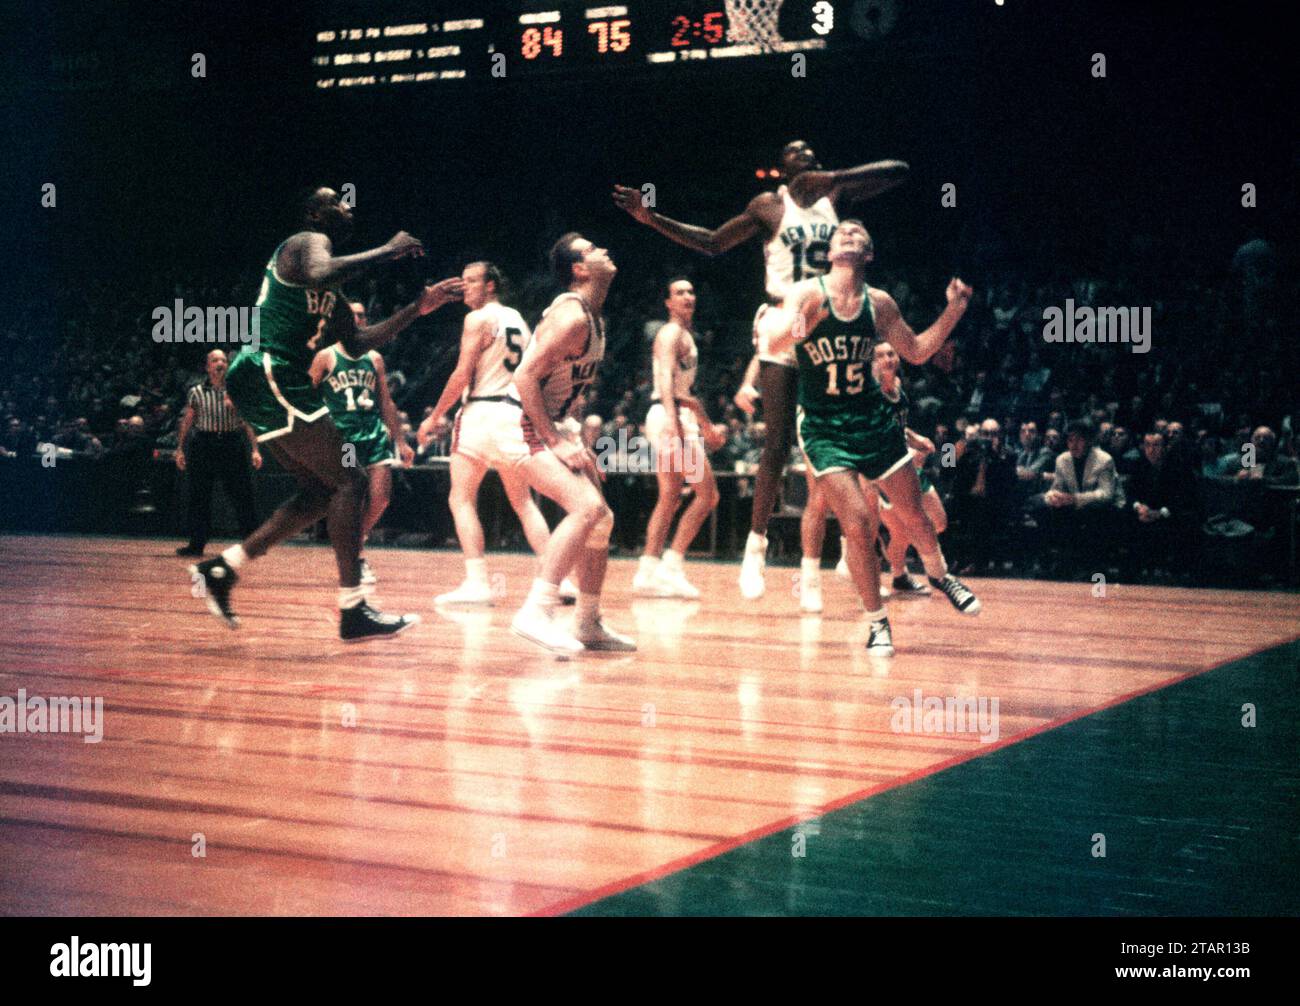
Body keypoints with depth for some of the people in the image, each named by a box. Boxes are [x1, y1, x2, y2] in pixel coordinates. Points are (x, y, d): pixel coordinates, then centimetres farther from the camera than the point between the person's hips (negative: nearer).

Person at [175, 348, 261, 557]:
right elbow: (186, 422, 9)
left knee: (242, 496, -3)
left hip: (232, 444, 0)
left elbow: (248, 422, 8)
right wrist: (180, 449, 4)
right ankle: (197, 543, 9)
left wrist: (255, 449, 0)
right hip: (203, 444, 0)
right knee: (199, 498, 1)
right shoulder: (196, 392, 7)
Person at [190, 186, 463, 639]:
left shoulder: (330, 291, 25)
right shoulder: (309, 242, -4)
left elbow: (356, 345, 26)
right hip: (269, 377, -10)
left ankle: (220, 569, 14)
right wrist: (385, 251, -19)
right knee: (350, 482, -10)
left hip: (267, 386, 10)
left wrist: (417, 309, 22)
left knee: (324, 490, 15)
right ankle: (353, 610, -12)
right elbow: (318, 275, -29)